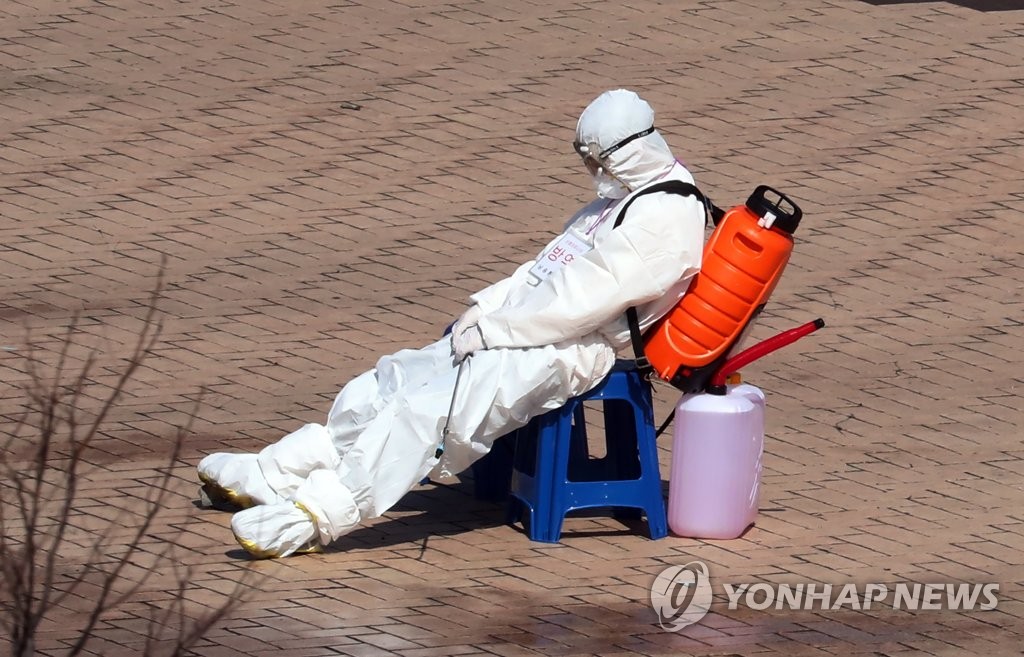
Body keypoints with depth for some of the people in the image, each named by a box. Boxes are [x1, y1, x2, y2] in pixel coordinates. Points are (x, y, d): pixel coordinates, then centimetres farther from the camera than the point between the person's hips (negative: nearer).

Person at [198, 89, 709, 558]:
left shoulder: (665, 220, -15)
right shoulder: (618, 199, 20)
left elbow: (582, 302, -21)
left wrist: (490, 329, -16)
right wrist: (486, 306, 8)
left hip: (564, 353, -11)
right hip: (509, 334, 11)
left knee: (428, 410, -27)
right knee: (388, 383, 7)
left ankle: (319, 515, -34)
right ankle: (276, 475, 9)